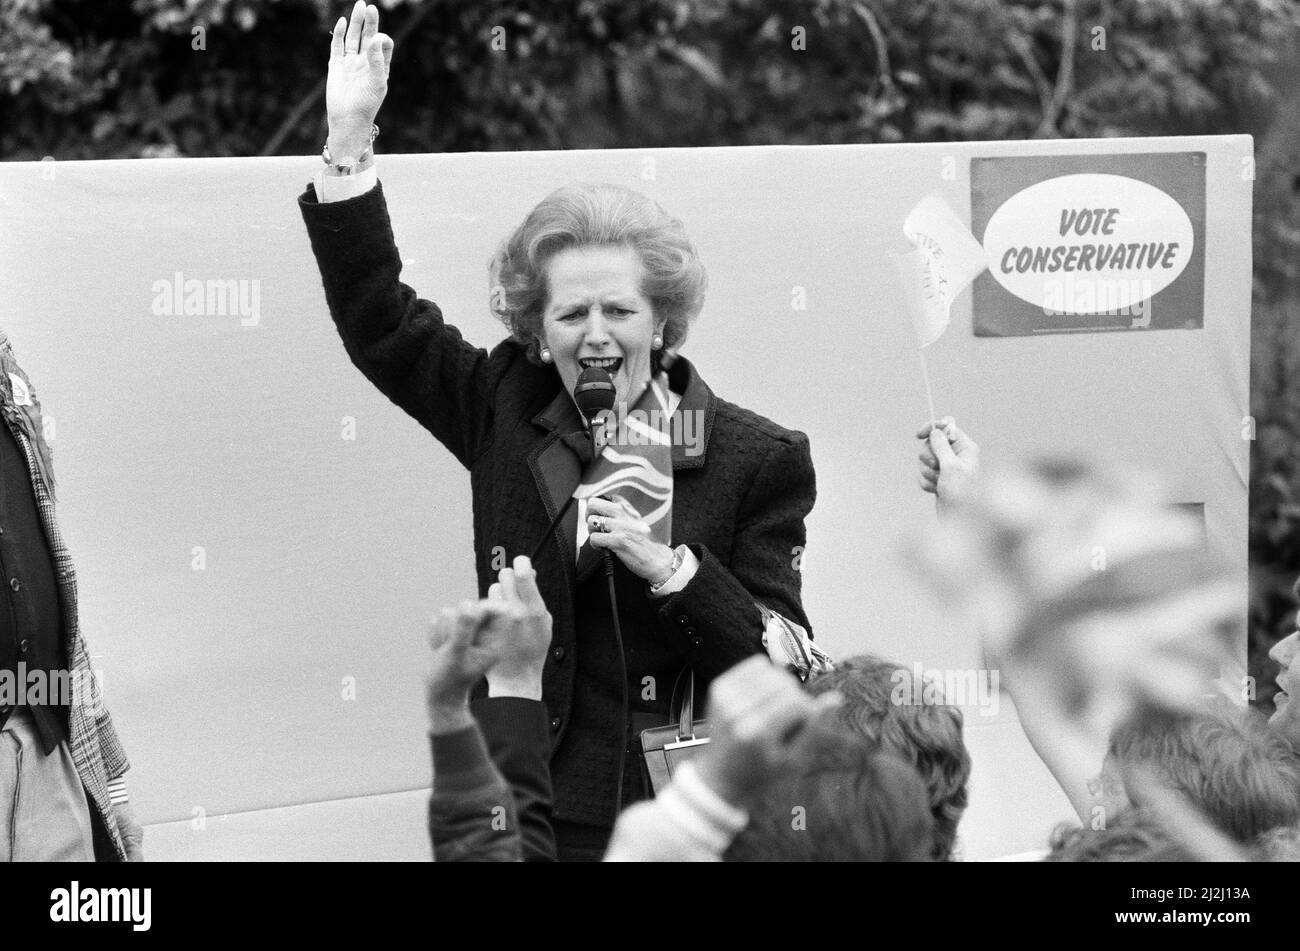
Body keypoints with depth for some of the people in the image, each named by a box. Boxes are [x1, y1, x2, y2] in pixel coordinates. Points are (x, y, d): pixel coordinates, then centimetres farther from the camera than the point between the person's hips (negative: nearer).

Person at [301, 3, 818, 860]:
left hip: (685, 821, -2)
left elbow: (781, 668, -7)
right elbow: (379, 318, 6)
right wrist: (350, 139, -1)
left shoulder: (750, 459, -4)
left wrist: (670, 569, -21)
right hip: (528, 813, 2)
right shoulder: (507, 412, 5)